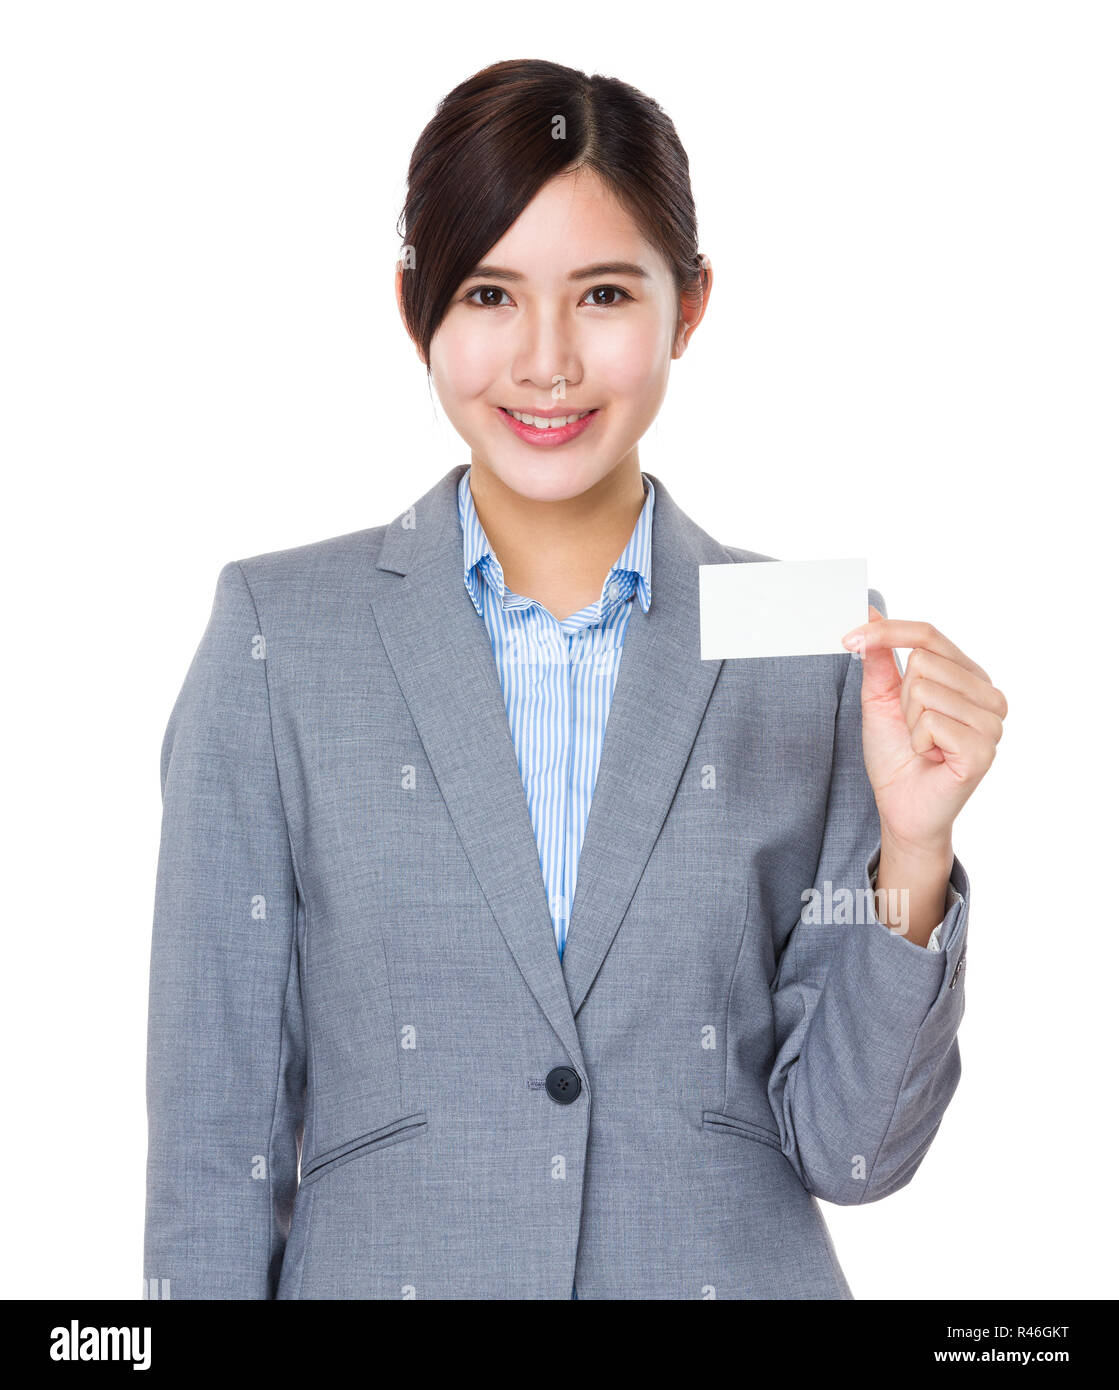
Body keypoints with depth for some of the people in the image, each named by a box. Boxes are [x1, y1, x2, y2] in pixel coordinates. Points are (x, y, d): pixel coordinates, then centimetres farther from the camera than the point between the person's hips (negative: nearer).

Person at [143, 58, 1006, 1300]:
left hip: (733, 1264, 1)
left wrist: (912, 850, -17)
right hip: (383, 1267, 0)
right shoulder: (280, 634, -7)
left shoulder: (818, 652, -4)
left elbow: (848, 1148, -5)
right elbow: (215, 1117, -5)